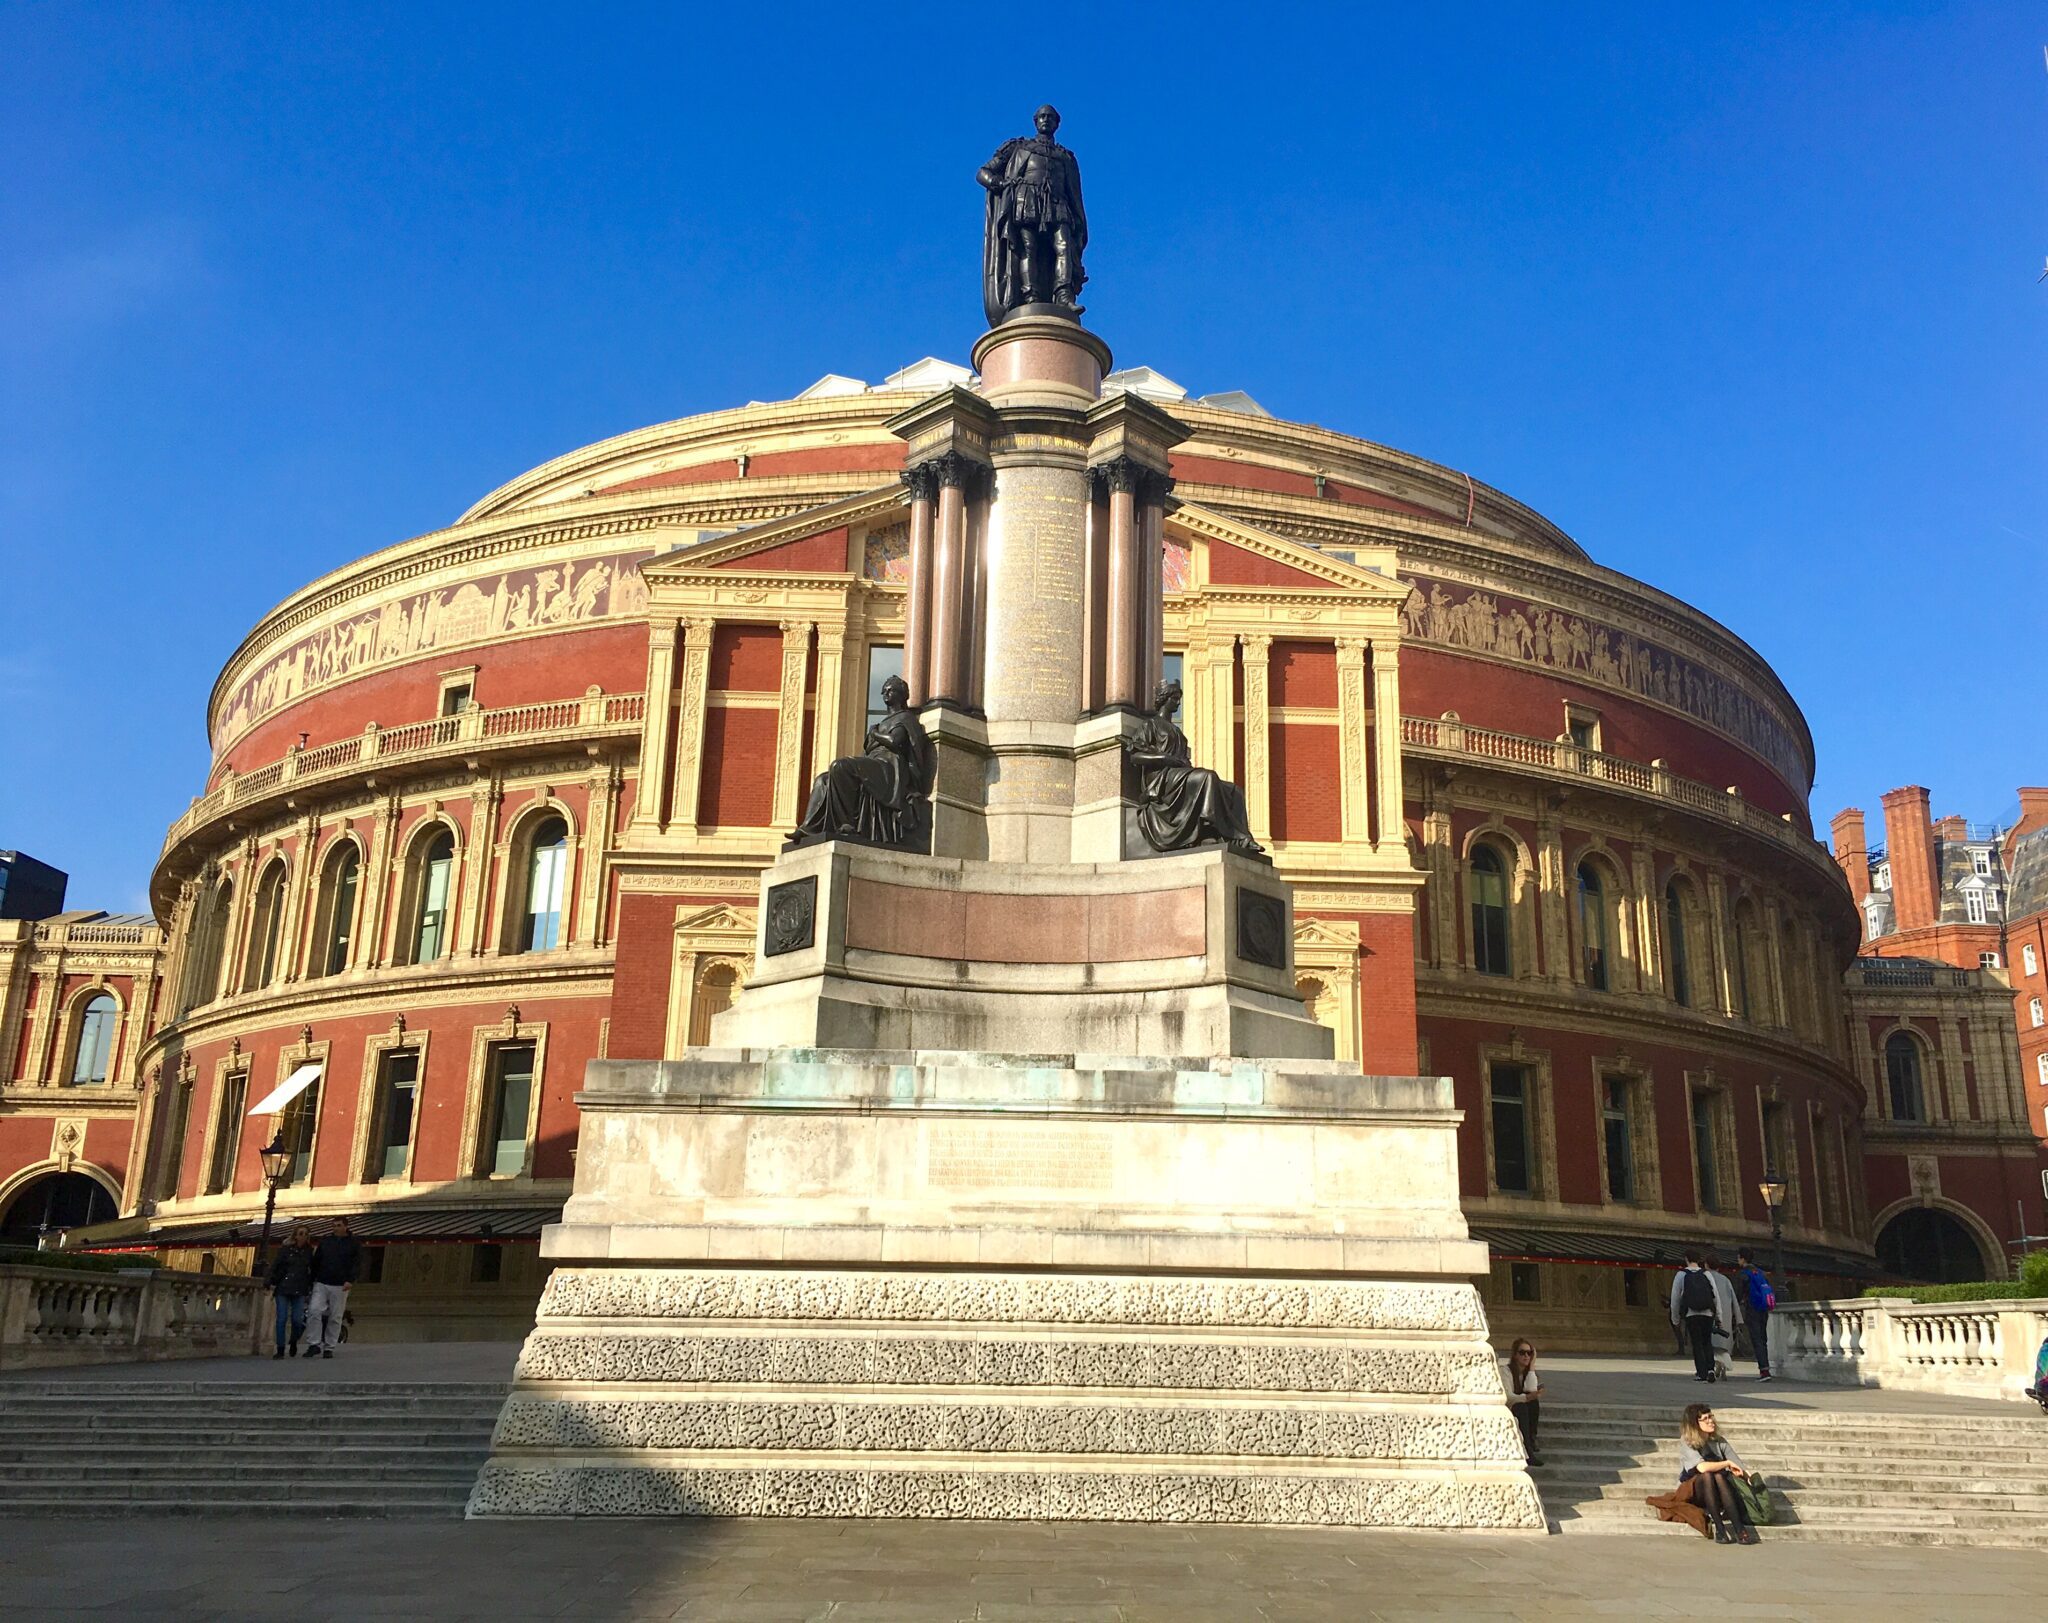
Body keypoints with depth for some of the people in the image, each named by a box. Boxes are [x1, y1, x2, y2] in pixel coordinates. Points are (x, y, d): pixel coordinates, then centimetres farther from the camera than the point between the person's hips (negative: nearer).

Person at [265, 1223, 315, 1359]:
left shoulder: (309, 1252, 7)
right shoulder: (286, 1249, 0)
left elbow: (312, 1271, 12)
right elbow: (274, 1267, 1)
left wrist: (310, 1288, 7)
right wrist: (272, 1286, -4)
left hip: (300, 1291, 1)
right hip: (283, 1288, -1)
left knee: (297, 1319, -5)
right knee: (282, 1319, -4)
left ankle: (294, 1342, 23)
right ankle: (280, 1350, 3)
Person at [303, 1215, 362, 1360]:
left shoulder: (354, 1243, 4)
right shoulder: (325, 1240, 11)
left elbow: (357, 1264, -2)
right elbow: (316, 1260, 15)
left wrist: (350, 1280, -15)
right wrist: (313, 1278, 8)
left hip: (340, 1287, -2)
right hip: (321, 1284, 2)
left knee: (335, 1318, 1)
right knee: (314, 1311, -12)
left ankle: (329, 1347, 9)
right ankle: (313, 1344, -5)